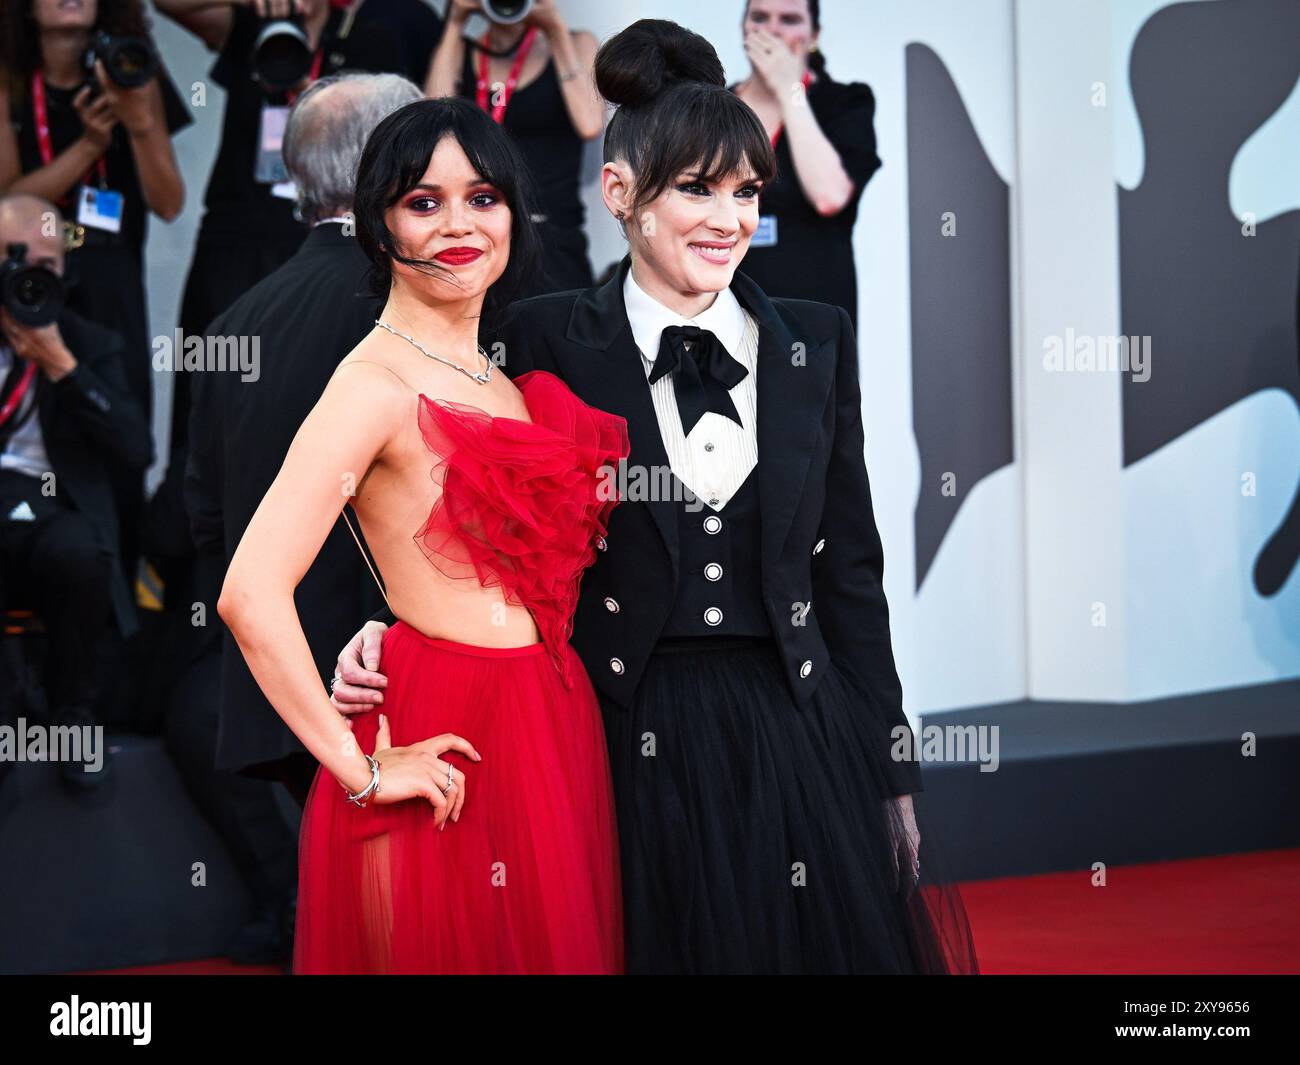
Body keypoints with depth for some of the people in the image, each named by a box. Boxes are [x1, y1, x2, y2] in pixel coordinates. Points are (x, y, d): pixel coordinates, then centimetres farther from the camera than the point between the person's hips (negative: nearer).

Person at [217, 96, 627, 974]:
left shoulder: (507, 380, 12)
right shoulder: (378, 382, -13)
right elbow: (252, 594, -22)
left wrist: (588, 504, 9)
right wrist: (363, 770, -18)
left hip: (554, 729, 8)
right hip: (453, 738, -8)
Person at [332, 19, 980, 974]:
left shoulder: (815, 343, 7)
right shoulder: (548, 343, -2)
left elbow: (849, 570, 9)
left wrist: (893, 777, 8)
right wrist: (393, 635, -15)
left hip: (798, 742, 3)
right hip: (632, 752, -3)